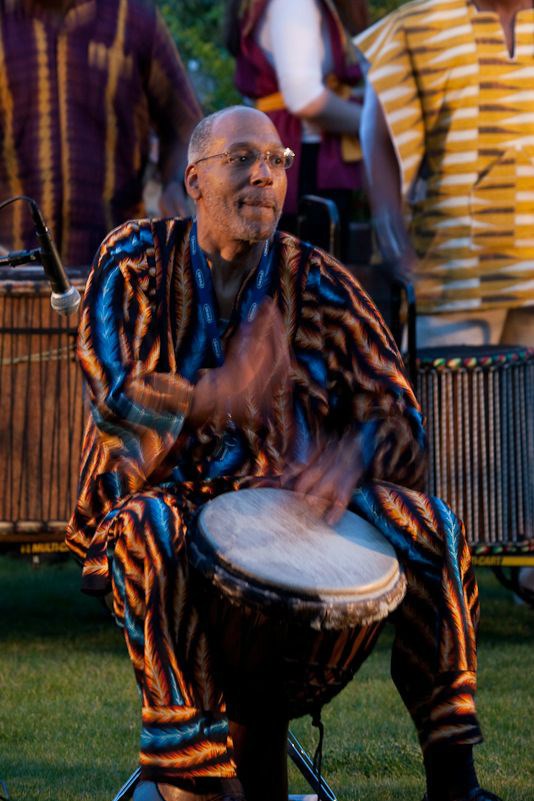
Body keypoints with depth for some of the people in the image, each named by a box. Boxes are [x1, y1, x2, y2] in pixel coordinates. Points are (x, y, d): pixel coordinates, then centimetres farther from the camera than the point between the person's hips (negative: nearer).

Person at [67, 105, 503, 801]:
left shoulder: (316, 282, 3)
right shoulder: (138, 261, -2)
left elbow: (394, 410, 0)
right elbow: (115, 400, -14)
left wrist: (351, 457, -22)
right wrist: (225, 392, -21)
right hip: (168, 491, -2)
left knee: (428, 525, -20)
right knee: (150, 532, -38)